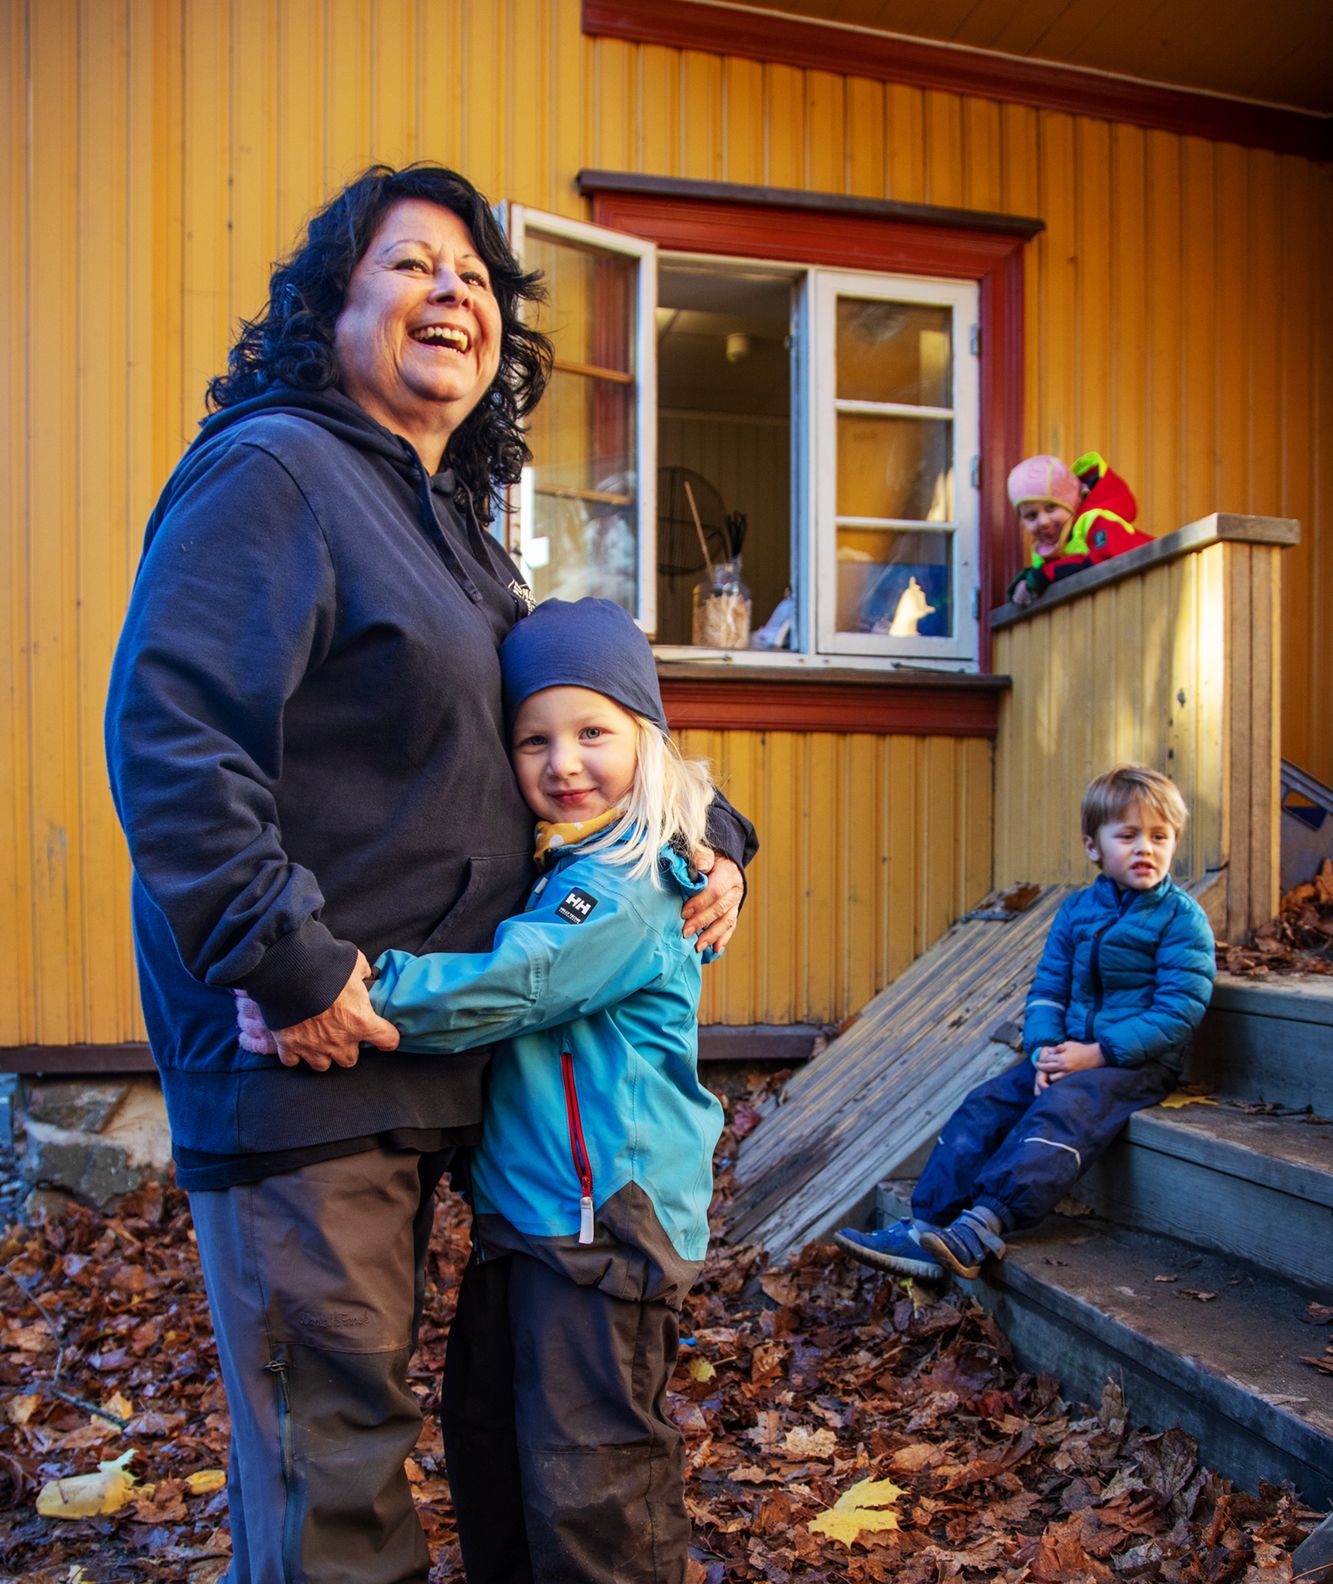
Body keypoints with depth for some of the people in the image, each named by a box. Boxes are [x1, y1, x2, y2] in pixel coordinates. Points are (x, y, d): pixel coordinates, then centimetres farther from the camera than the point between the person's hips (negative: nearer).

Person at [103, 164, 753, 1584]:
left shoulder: (454, 520, 16)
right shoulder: (272, 471, -10)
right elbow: (167, 733, -21)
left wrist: (704, 832, 7)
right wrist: (284, 963, -23)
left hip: (410, 1052, 9)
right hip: (299, 1049, -9)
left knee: (355, 1411, 23)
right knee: (328, 1448, 4)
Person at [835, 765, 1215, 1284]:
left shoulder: (1182, 919, -6)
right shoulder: (1076, 910, 11)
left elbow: (1178, 1013, -14)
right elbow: (1047, 989, 10)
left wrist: (1098, 1053, -20)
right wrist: (1044, 1048, -10)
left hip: (1140, 1062, -6)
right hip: (1069, 1054, 6)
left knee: (1058, 1113, -31)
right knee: (984, 1105, -13)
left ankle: (980, 1228, -42)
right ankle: (926, 1226, -17)